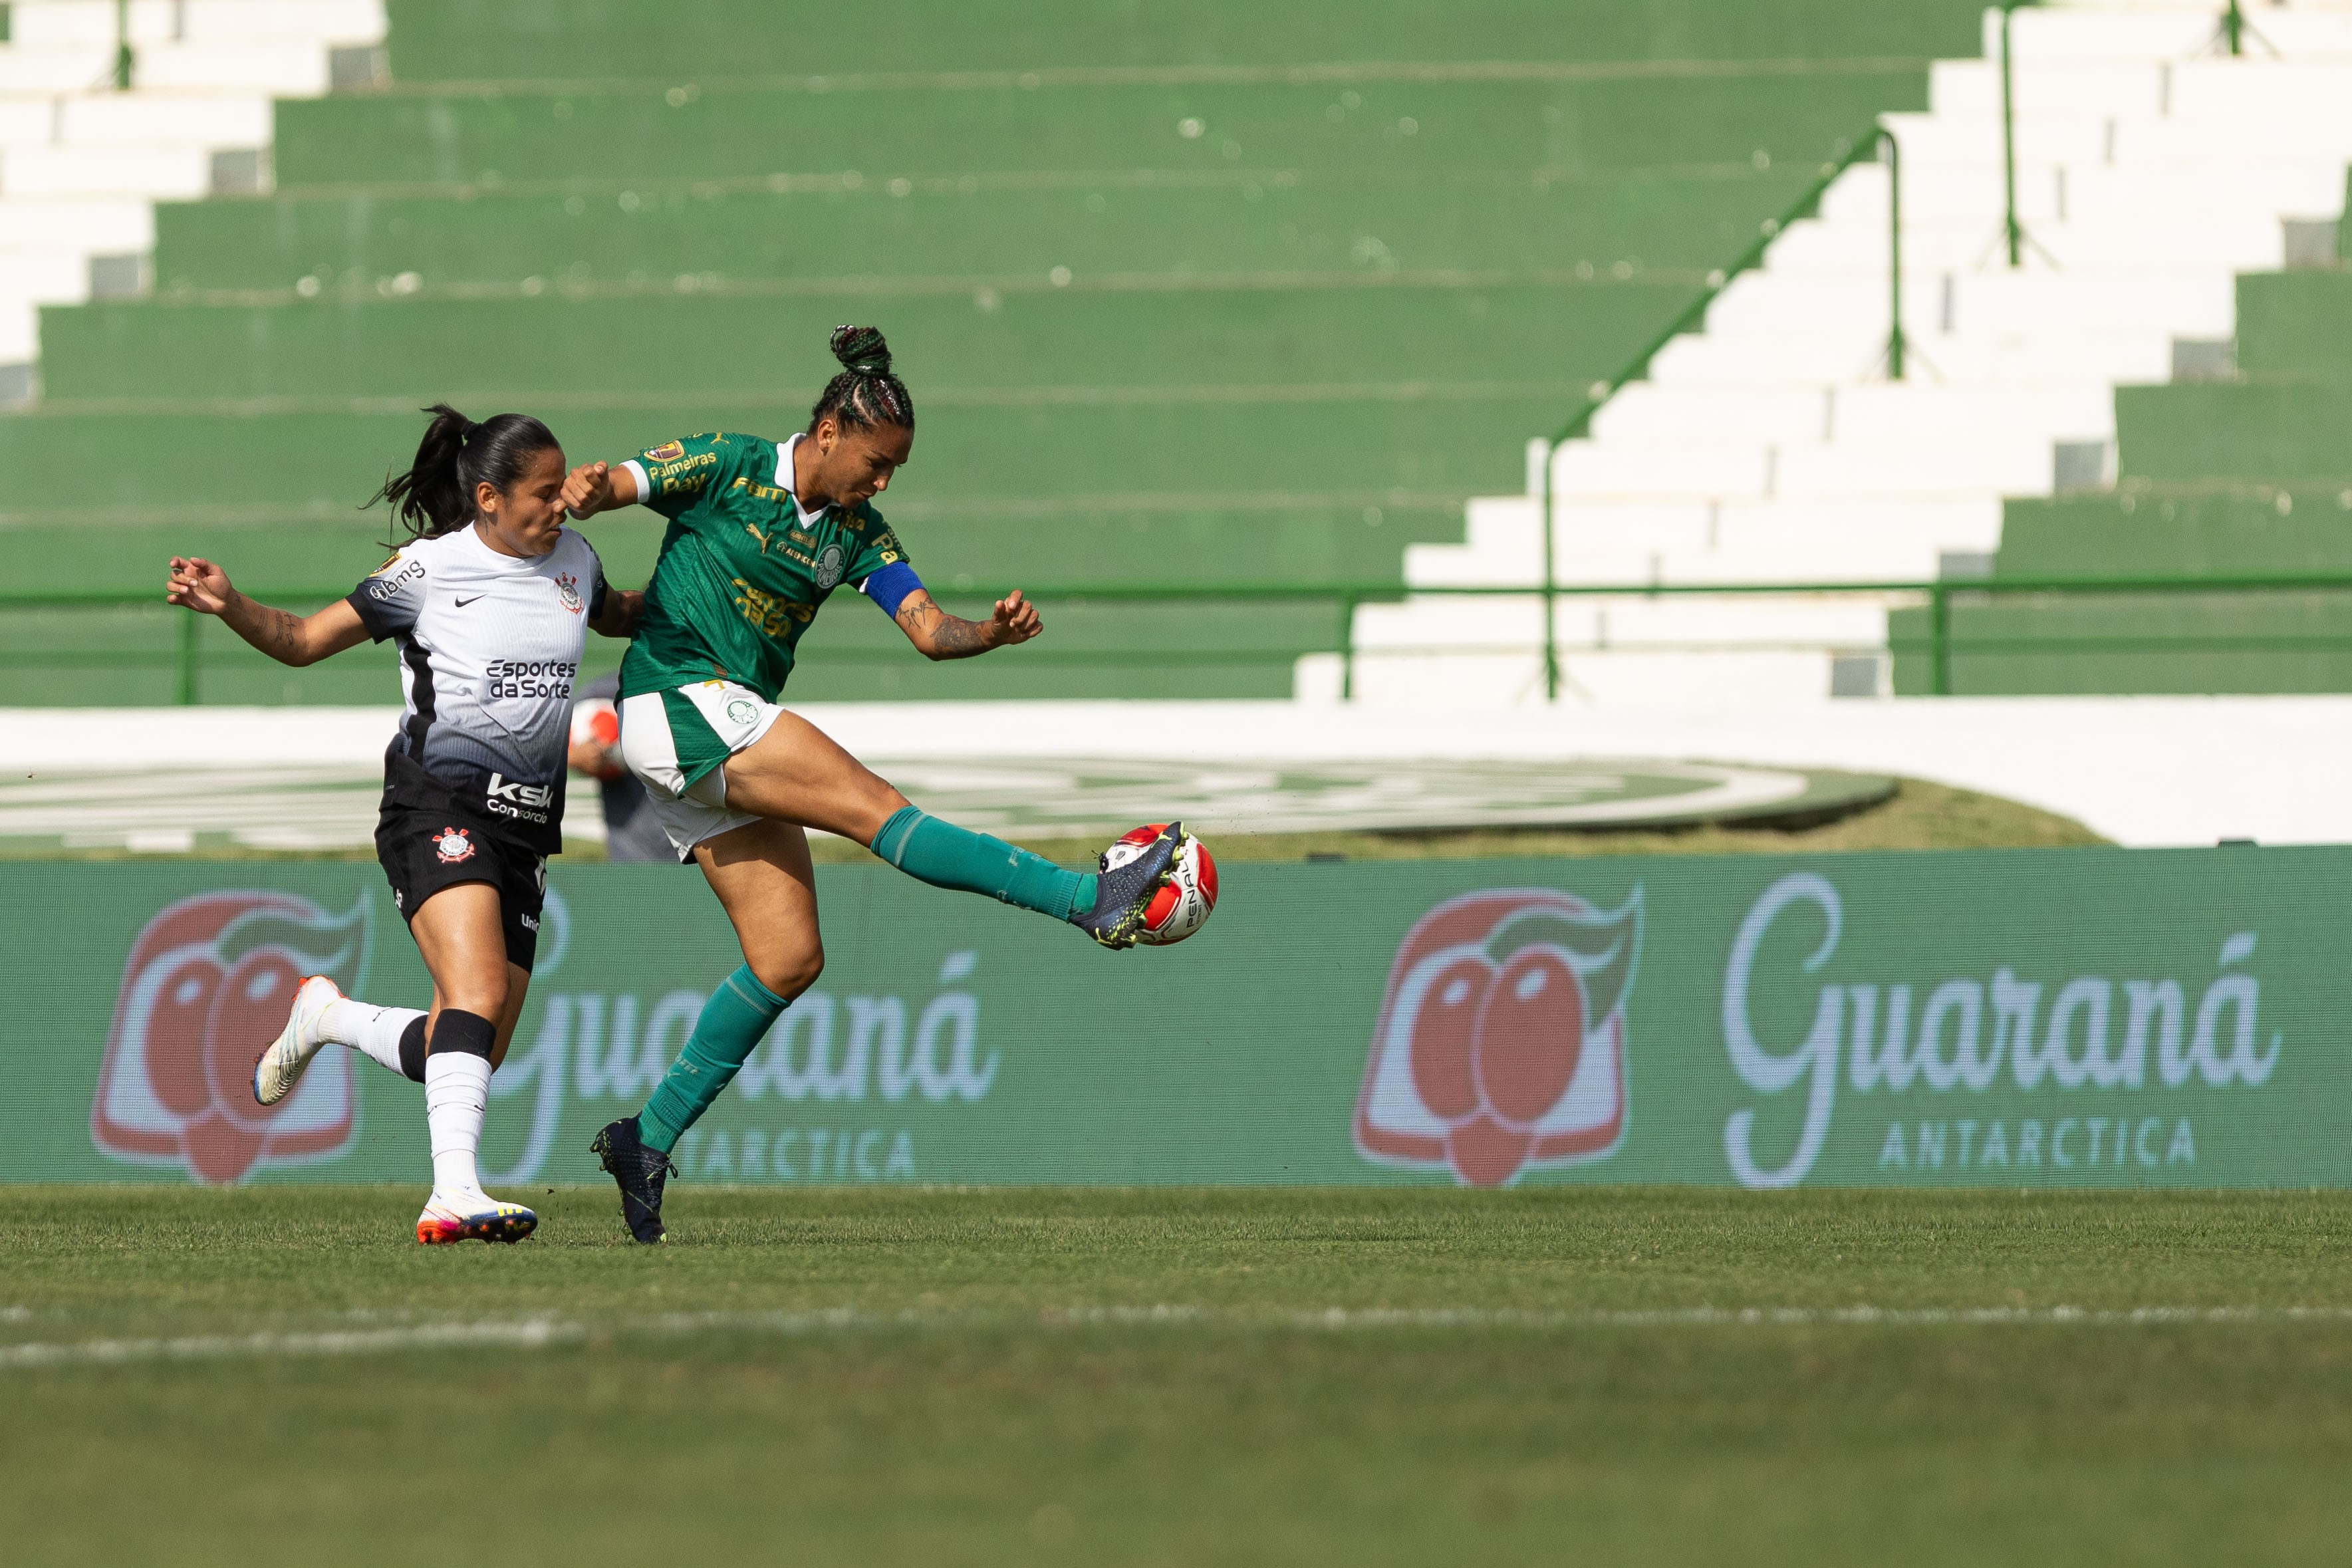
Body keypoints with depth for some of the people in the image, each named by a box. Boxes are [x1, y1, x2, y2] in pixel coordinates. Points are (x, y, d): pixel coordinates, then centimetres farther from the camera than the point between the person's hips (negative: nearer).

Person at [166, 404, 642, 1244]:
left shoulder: (571, 558, 11)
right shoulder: (428, 570, -4)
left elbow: (618, 618, 35)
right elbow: (303, 641, 2)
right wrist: (229, 605, -16)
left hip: (527, 822, 6)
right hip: (439, 803, -6)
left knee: (477, 1055, 4)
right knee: (478, 989, -29)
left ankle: (330, 1017, 31)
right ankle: (454, 1193, -39)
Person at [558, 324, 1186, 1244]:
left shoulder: (856, 534, 13)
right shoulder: (727, 469, -4)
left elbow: (928, 630, 4)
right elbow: (608, 487, -8)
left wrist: (993, 632, -17)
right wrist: (587, 489, -33)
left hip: (733, 737, 8)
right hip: (678, 698, -8)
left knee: (787, 959, 0)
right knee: (874, 808, -19)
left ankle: (648, 1141, 6)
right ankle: (1093, 901, -28)